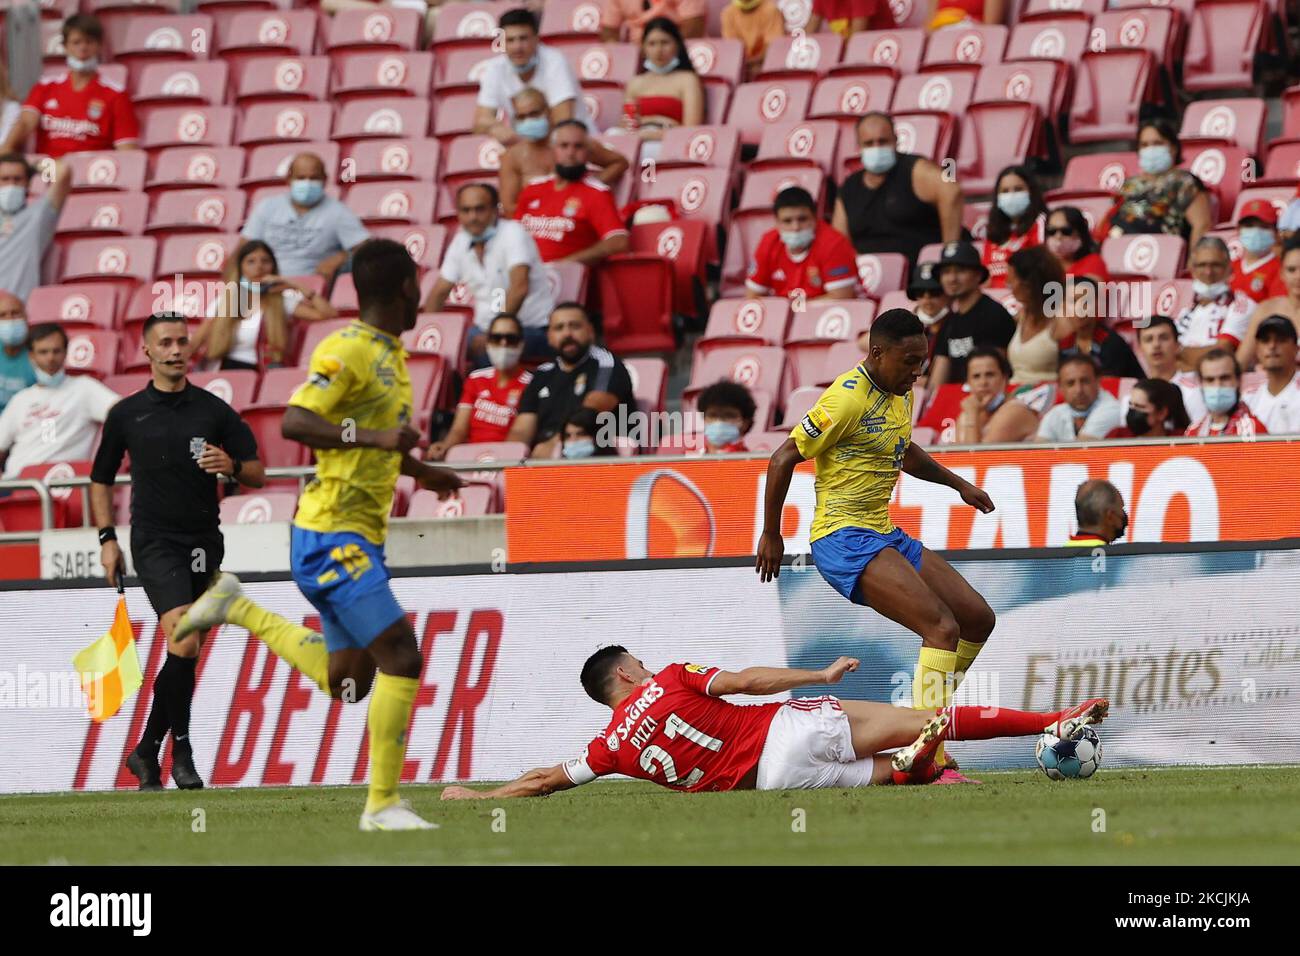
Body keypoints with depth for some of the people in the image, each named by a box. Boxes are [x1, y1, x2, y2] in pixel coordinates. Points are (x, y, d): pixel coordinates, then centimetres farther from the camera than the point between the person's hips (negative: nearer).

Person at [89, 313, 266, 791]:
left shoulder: (215, 411, 6)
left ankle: (147, 751, 21)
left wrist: (232, 467, -17)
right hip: (154, 542, -3)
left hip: (204, 543, 3)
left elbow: (257, 474, 5)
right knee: (184, 641, -21)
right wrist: (107, 538, 5)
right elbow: (101, 479, 15)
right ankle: (180, 748, -10)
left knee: (184, 655, 6)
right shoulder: (126, 414, 5)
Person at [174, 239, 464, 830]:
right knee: (401, 659, -14)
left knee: (347, 683, 13)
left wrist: (421, 471, 25)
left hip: (359, 538, 10)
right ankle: (383, 805, -8)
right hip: (333, 537, -10)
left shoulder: (389, 351, 15)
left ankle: (239, 608, 24)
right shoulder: (347, 350, -15)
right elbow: (295, 422, -25)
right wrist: (374, 437, -32)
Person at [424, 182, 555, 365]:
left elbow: (519, 288, -24)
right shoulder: (460, 242, 7)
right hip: (485, 326, 6)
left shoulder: (513, 233, -13)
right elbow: (439, 293, 13)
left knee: (487, 352, -35)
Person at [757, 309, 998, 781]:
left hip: (883, 535, 10)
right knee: (942, 628, -23)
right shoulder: (847, 399, -18)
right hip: (844, 539, -10)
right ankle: (931, 759, -30)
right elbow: (783, 459, -13)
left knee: (978, 619, 9)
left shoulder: (900, 396, 11)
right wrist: (771, 536, -8)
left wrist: (958, 483, 31)